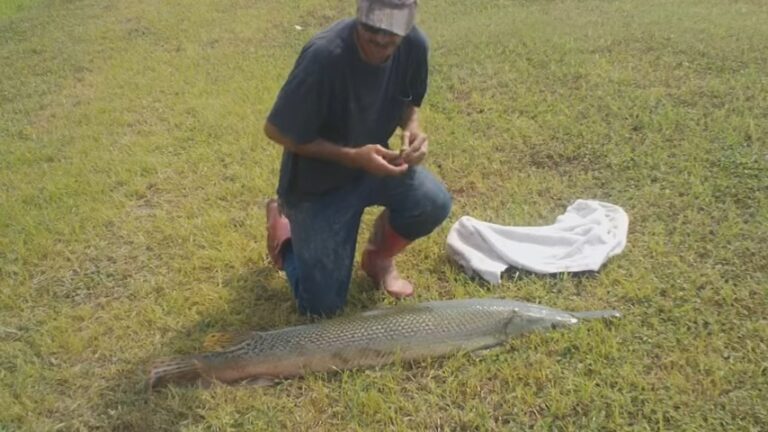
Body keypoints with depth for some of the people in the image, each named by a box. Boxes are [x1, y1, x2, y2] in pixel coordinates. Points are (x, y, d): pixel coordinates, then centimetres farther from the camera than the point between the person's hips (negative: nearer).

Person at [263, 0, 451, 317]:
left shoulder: (414, 44, -15)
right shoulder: (325, 55, -32)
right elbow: (276, 130, -22)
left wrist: (412, 128, -18)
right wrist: (352, 156, -28)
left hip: (374, 163, 5)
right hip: (316, 183, -4)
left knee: (434, 204, -25)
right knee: (322, 306, -3)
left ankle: (377, 257, 9)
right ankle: (284, 226, 26)